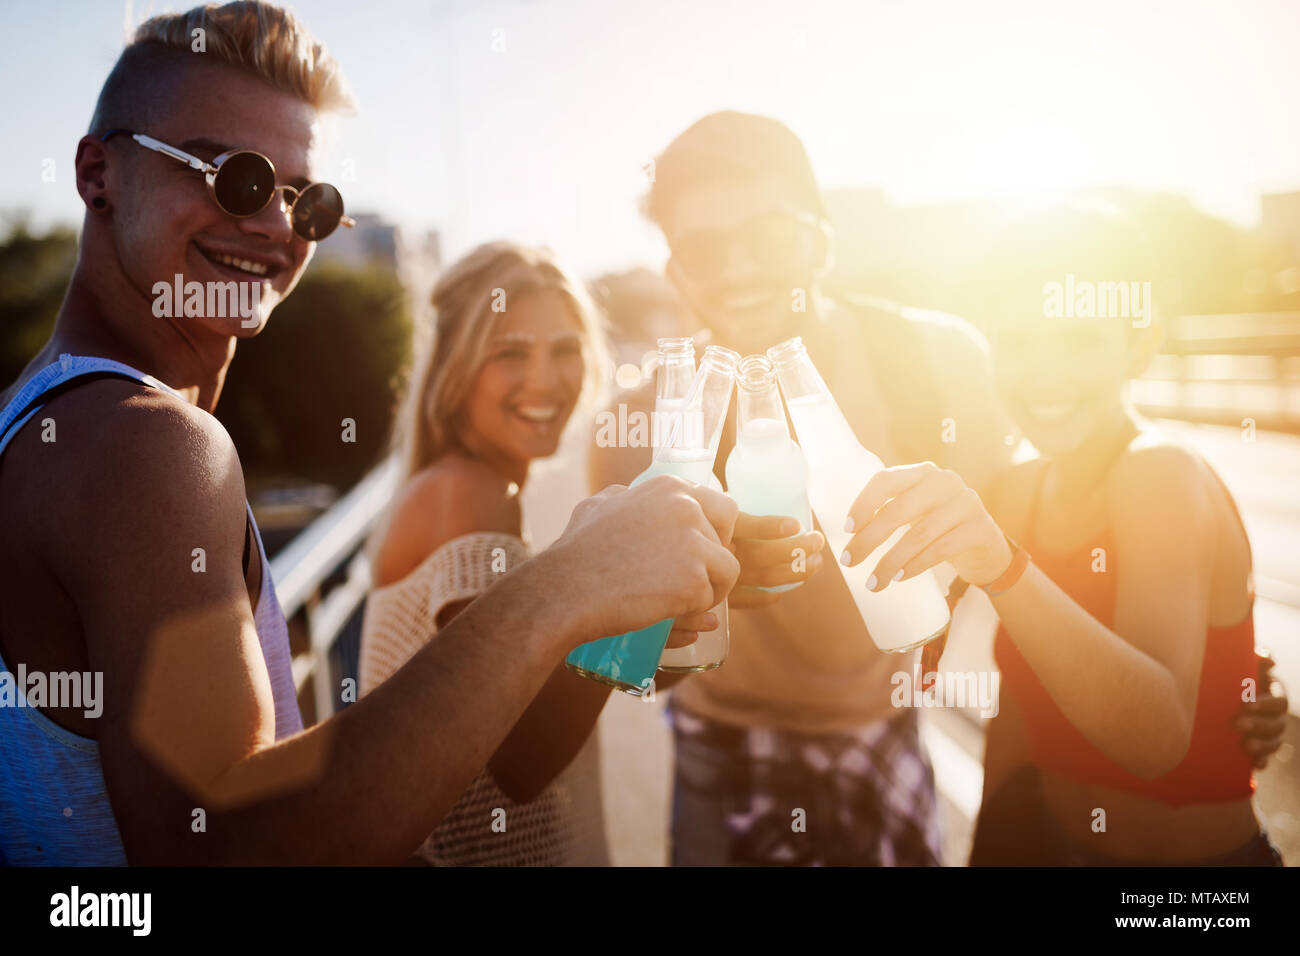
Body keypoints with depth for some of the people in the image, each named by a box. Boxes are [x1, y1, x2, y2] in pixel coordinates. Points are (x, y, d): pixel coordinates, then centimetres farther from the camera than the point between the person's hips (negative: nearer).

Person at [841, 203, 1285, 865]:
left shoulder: (1163, 475, -18)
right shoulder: (1013, 494, 1)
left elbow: (1158, 739, -33)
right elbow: (1023, 711, 8)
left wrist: (1003, 568, -44)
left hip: (1194, 852, -5)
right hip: (1050, 838, 5)